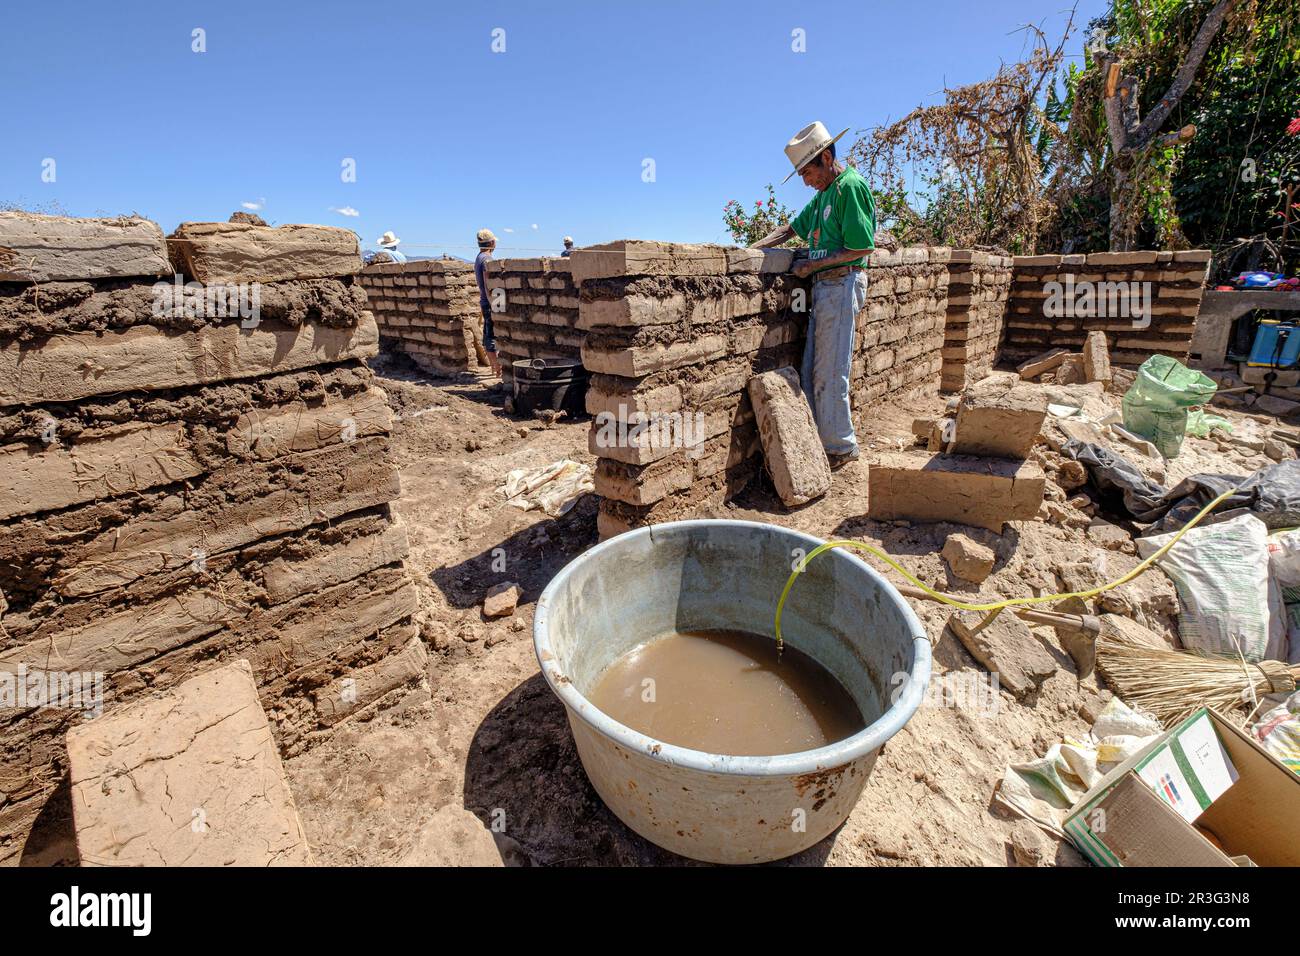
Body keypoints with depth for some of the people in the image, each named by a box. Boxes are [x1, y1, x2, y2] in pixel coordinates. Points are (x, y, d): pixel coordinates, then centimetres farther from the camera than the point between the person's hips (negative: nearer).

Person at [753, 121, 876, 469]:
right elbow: (792, 228, 24)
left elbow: (862, 247, -14)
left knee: (830, 373, -7)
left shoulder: (851, 186, -8)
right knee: (811, 371, 8)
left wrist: (815, 264, -10)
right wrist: (753, 248, 11)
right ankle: (818, 440, 17)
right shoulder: (825, 192, 19)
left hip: (842, 284, -9)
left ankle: (841, 447, 4)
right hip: (823, 286, 9)